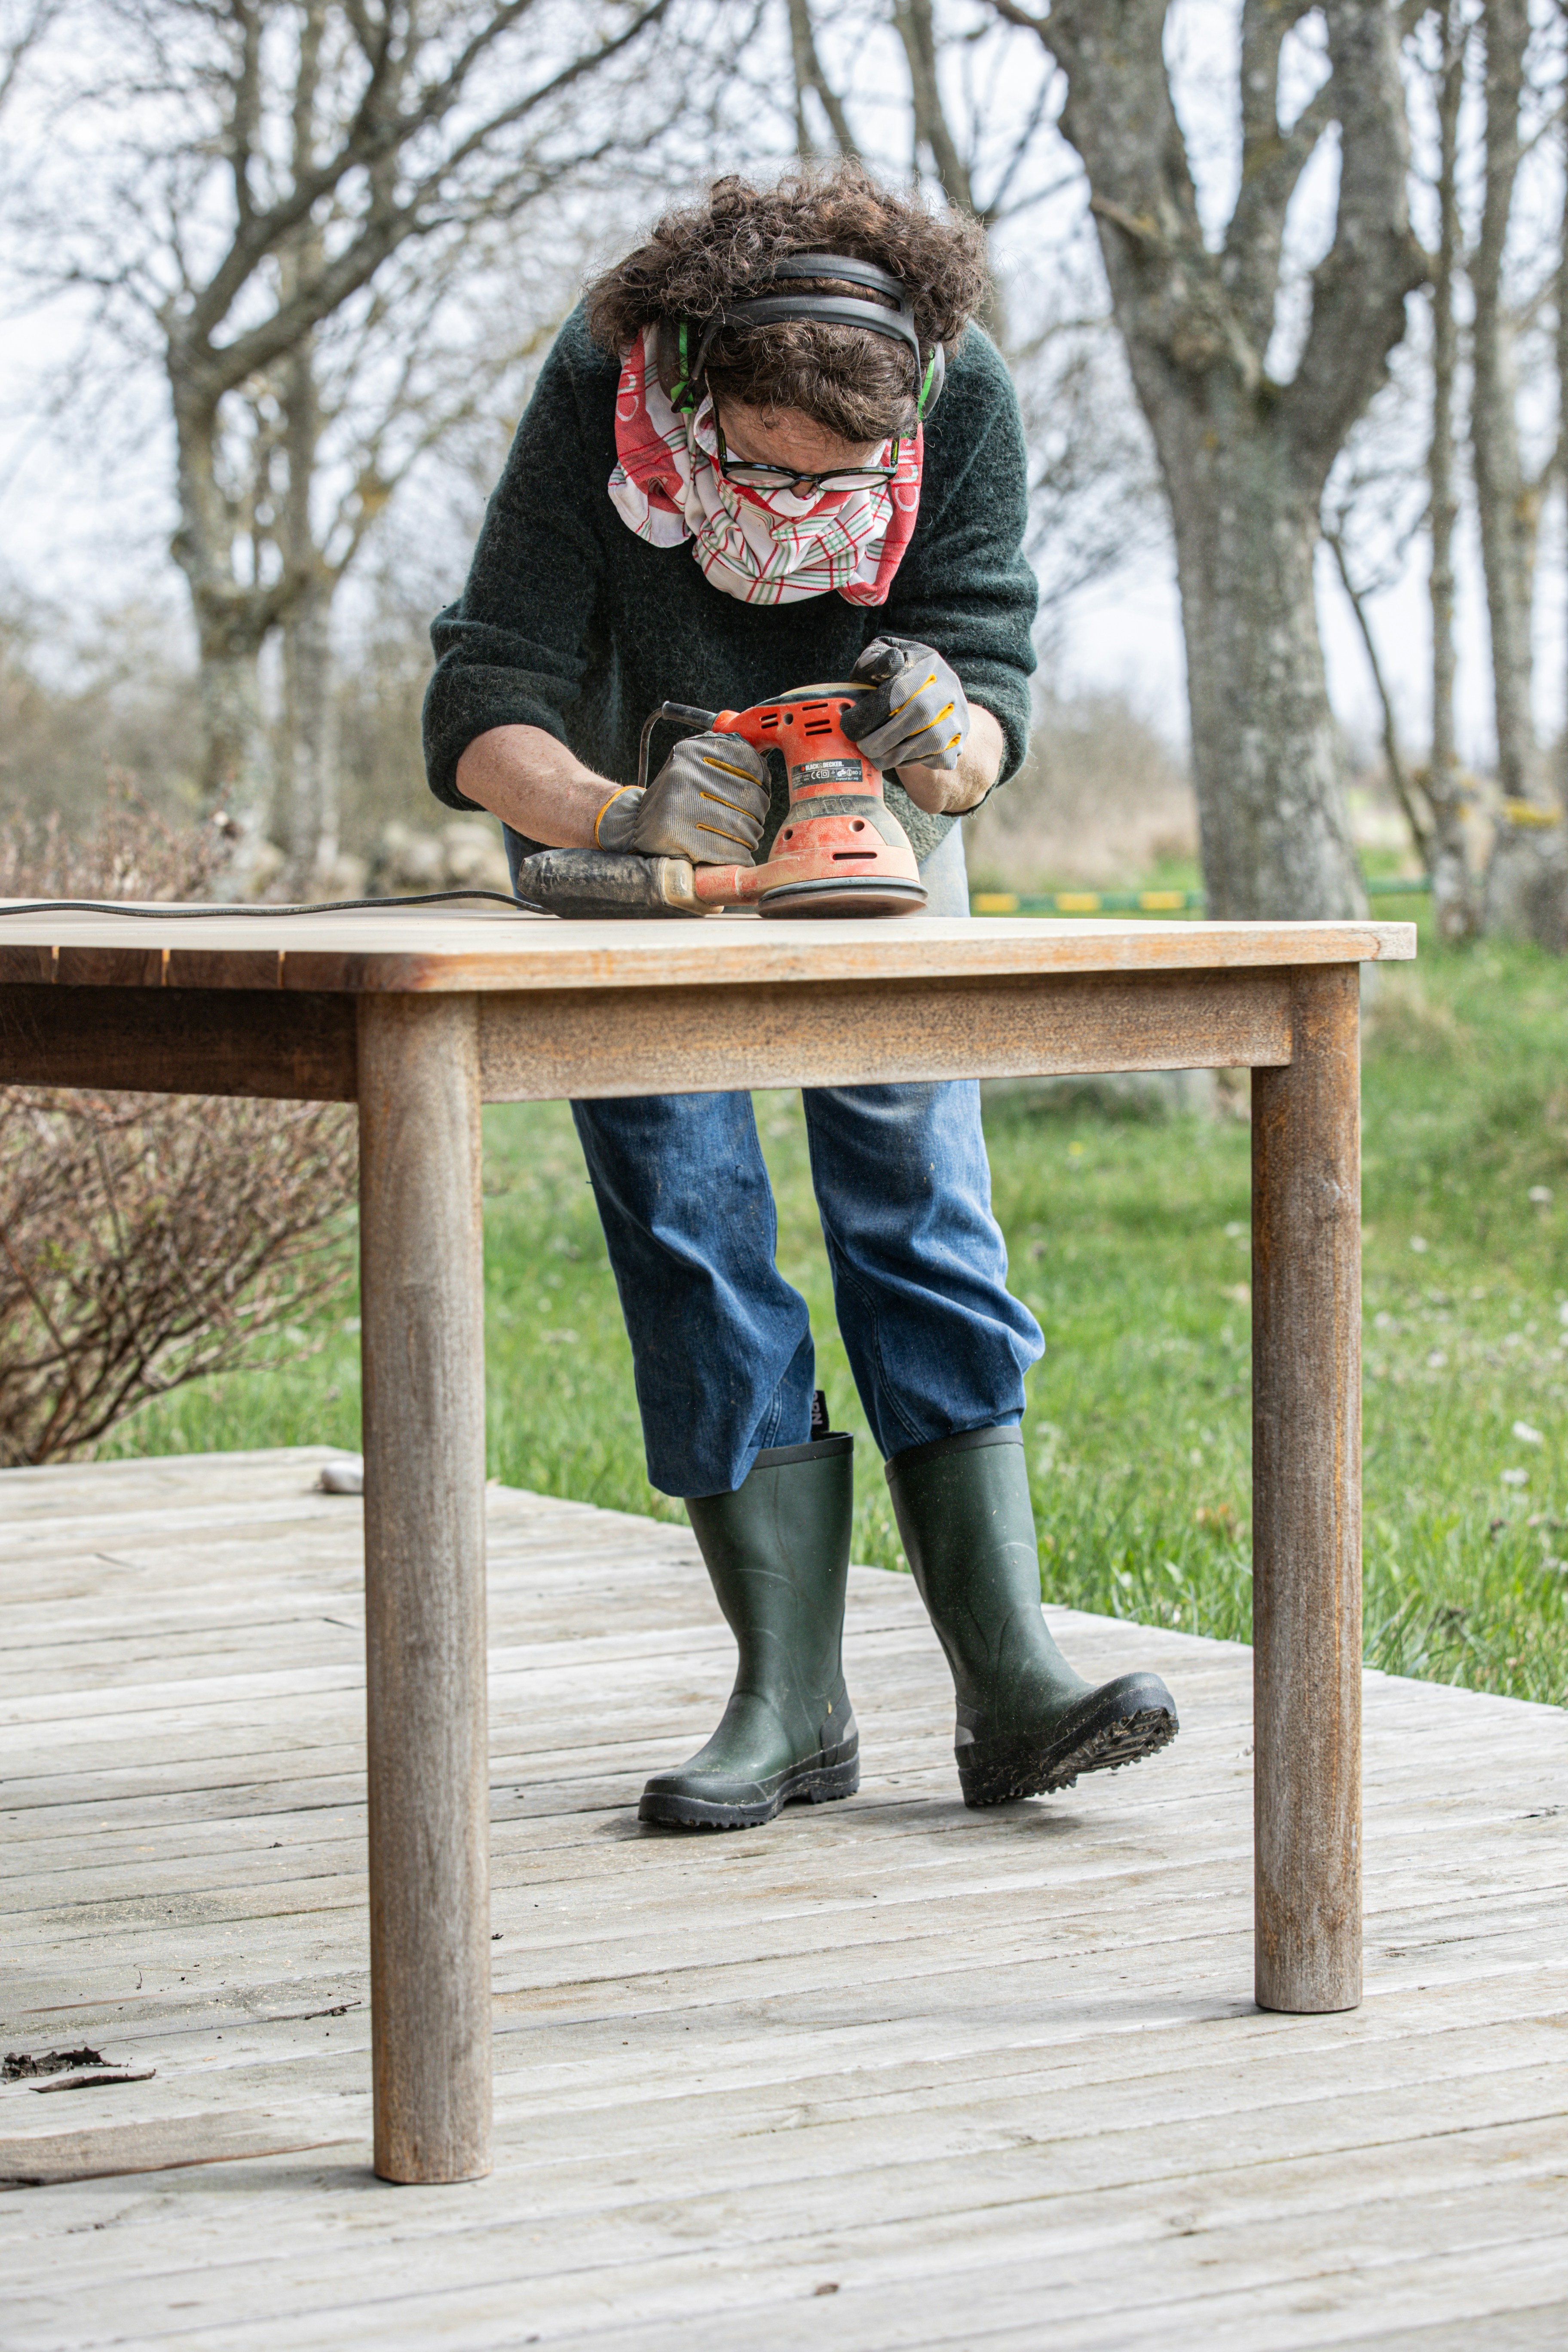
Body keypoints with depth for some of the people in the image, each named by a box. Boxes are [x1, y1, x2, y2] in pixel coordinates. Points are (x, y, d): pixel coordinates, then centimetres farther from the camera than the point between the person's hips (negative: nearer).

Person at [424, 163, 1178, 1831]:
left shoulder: (961, 395, -27)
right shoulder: (598, 397, -31)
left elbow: (994, 674, -24)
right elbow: (482, 711, -32)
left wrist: (949, 739, -49)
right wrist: (615, 813, -53)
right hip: (629, 832, -1)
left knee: (919, 1211, -9)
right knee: (690, 1231, -10)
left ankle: (1008, 1680, -11)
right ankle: (791, 1704, -7)